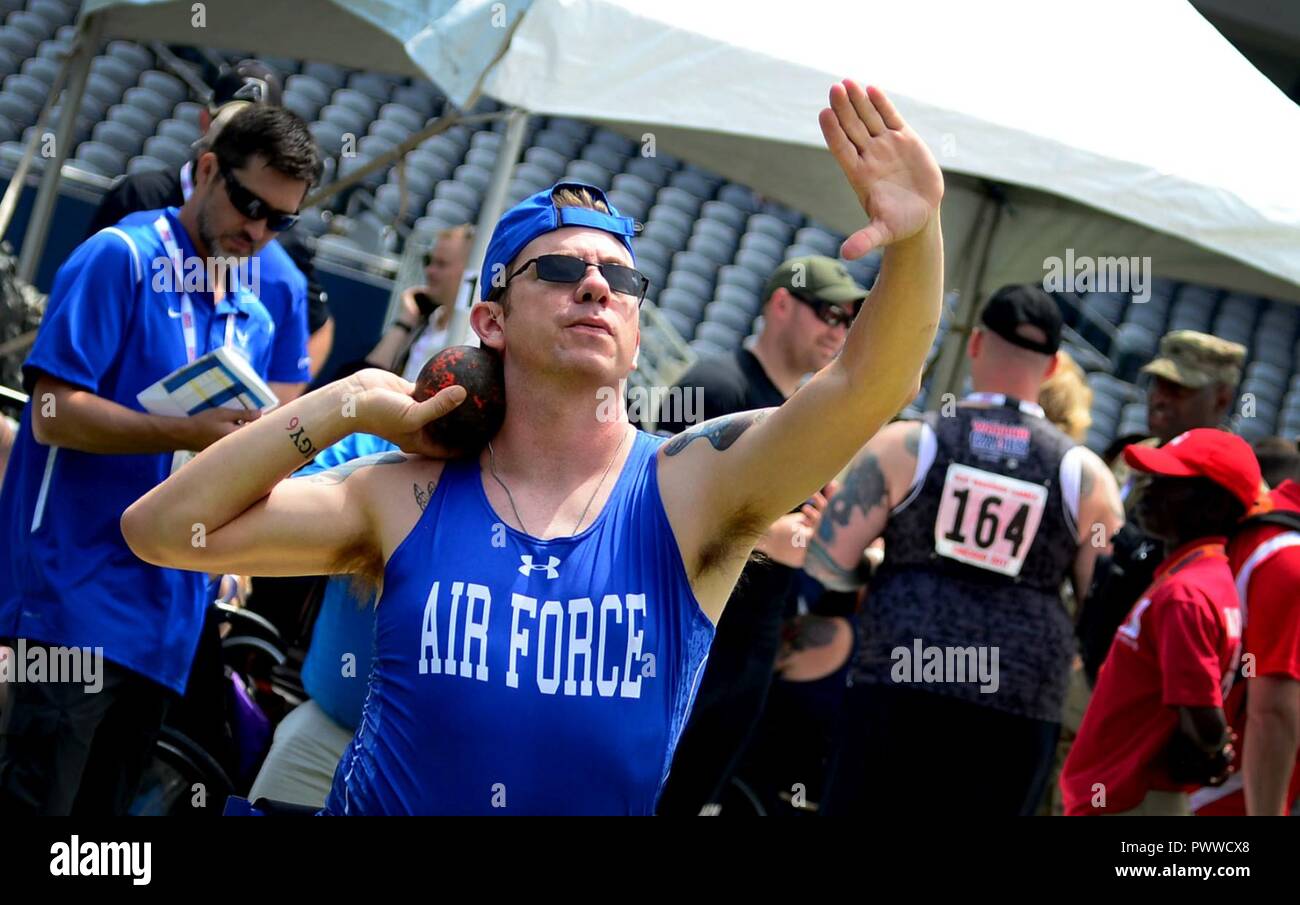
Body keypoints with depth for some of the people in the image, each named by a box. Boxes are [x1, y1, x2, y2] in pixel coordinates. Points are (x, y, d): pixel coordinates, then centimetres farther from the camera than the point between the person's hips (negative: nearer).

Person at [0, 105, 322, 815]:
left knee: (103, 806, 10)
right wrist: (187, 434, -24)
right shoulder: (123, 258, -5)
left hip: (165, 619, 7)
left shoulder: (254, 323, 18)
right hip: (75, 600, -7)